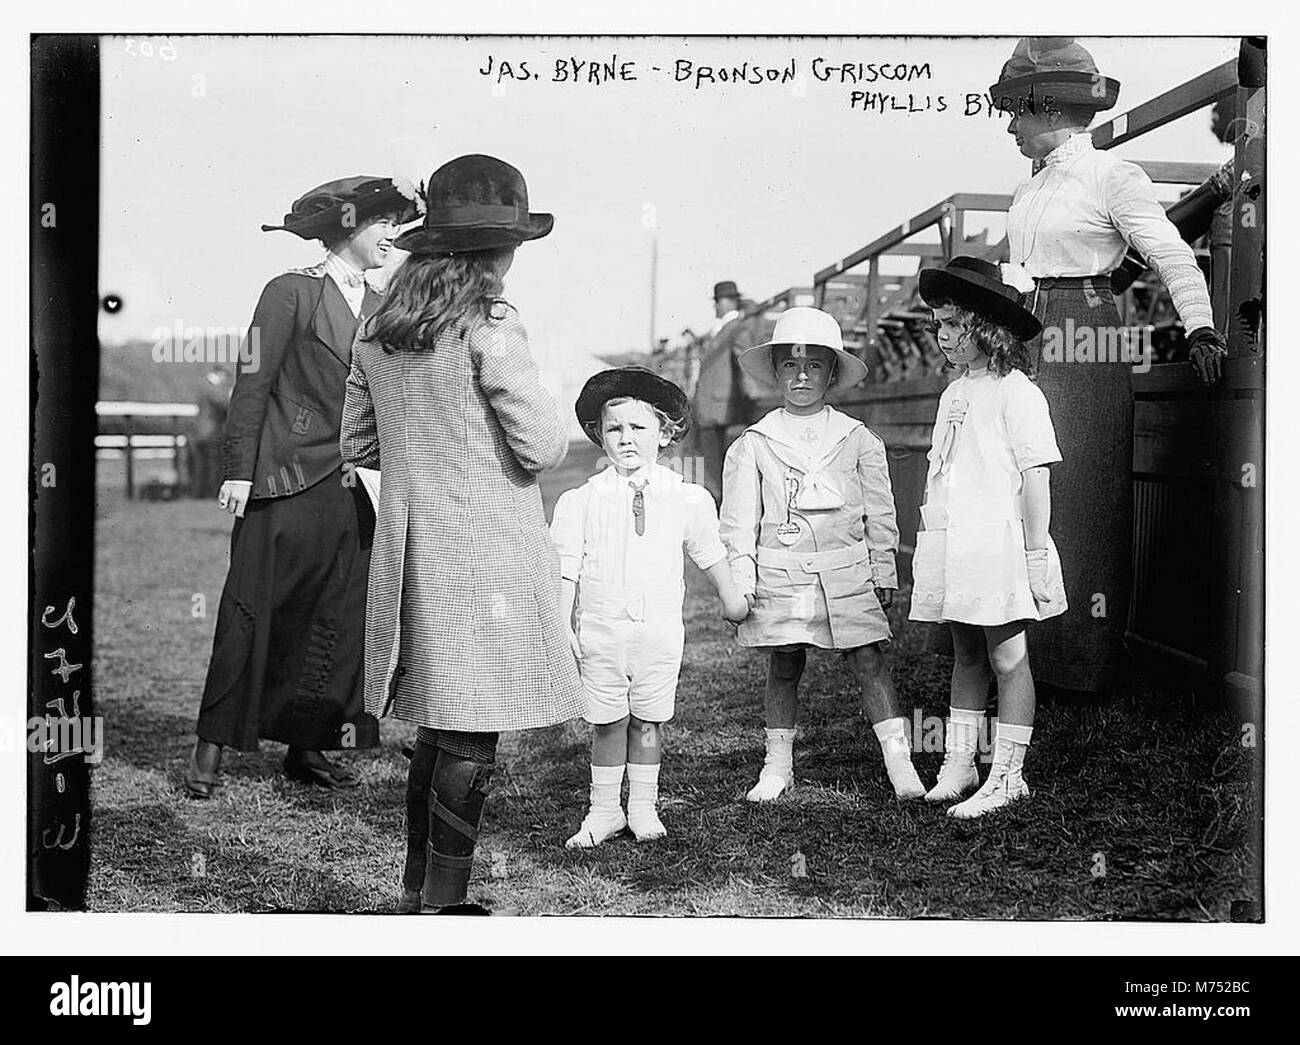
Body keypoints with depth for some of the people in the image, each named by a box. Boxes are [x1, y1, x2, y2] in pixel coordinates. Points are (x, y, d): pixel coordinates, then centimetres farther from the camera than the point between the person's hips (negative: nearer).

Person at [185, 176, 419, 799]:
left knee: (340, 621, 6)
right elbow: (252, 385, -7)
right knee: (252, 614, -2)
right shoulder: (291, 293, -4)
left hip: (353, 489, 6)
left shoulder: (380, 308, 13)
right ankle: (211, 748, 7)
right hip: (286, 488, -6)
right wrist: (238, 470, -12)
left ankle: (308, 746, 16)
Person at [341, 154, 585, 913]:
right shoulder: (492, 327, -13)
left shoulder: (378, 332, 8)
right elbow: (541, 449, -12)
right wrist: (551, 419, 9)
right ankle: (444, 903, 4)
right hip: (484, 546, -7)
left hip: (410, 546, 7)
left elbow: (358, 445, 15)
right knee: (473, 740, -1)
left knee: (439, 729, 16)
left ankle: (417, 894, 25)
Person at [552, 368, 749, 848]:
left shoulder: (687, 499, 2)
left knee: (649, 720, 7)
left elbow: (709, 553, 17)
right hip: (601, 628, 0)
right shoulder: (580, 501, -1)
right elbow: (566, 568, 1)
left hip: (659, 628, 1)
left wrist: (731, 600, 26)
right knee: (607, 722, 5)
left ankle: (643, 807, 21)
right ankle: (604, 811, 17)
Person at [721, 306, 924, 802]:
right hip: (780, 572, 0)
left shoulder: (858, 439, 6)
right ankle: (778, 765, 18)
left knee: (870, 662, -3)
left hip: (847, 571, 0)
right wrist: (740, 579, -3)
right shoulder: (754, 445, 4)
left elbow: (880, 512, 10)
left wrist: (884, 572, 8)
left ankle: (899, 762, 2)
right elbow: (739, 519, 3)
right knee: (783, 669, 6)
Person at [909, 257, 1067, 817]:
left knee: (1006, 657, -1)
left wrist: (1036, 554, -13)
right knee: (966, 655, 13)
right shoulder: (954, 394, 17)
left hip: (997, 544, -7)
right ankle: (958, 762, 19)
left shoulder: (1016, 392, -7)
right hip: (947, 548, 8)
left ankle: (1007, 774, 4)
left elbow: (1035, 476, -10)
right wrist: (930, 539, 18)